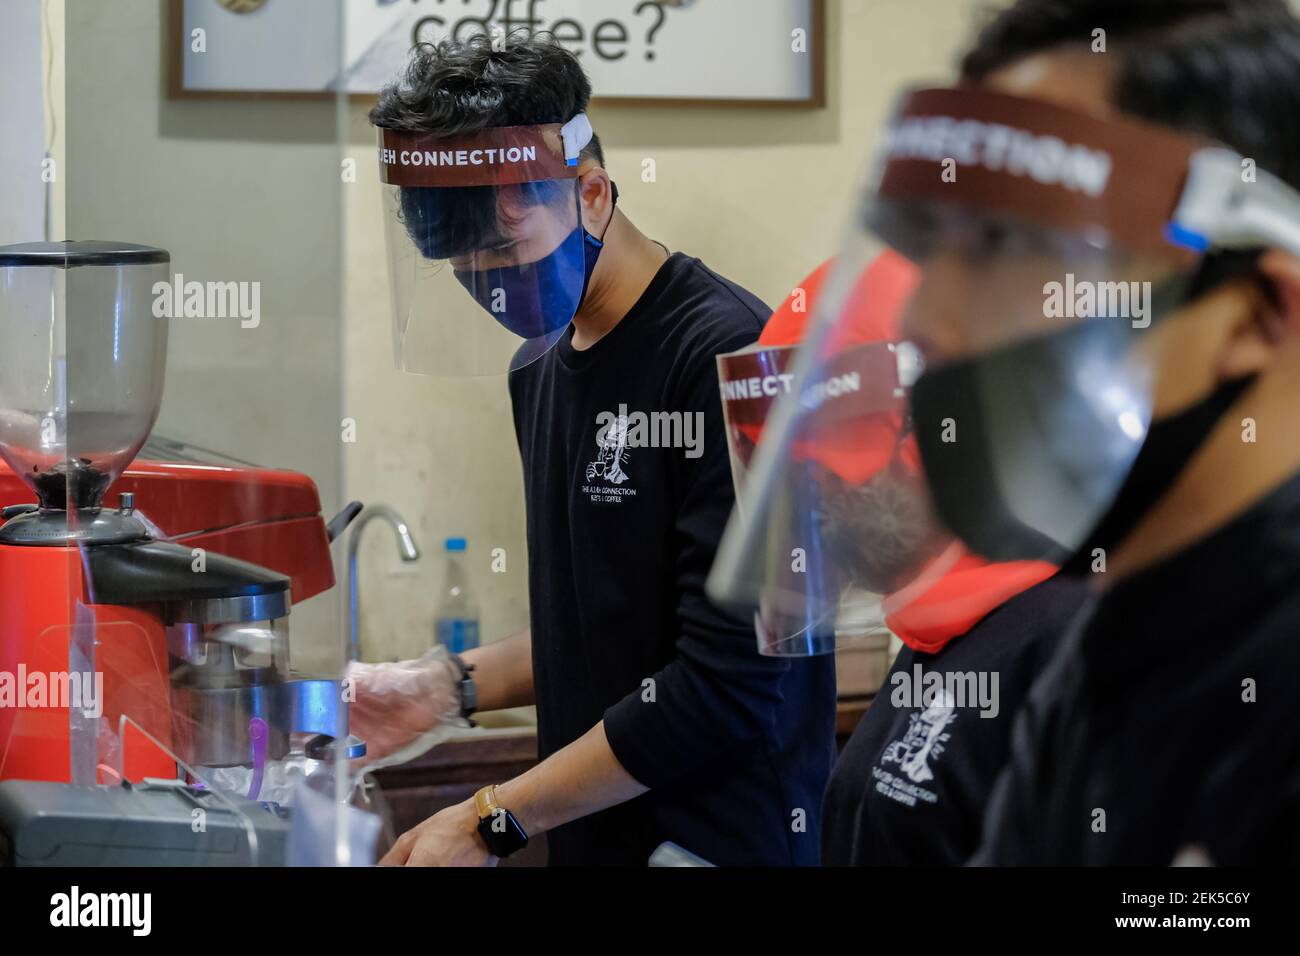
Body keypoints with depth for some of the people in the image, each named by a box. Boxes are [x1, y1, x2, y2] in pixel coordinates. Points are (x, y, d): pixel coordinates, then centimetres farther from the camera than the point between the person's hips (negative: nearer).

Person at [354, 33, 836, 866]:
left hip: (724, 842, -8)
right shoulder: (540, 365, 10)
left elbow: (731, 686, -21)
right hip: (590, 838, 8)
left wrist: (491, 822, -17)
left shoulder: (726, 358, -17)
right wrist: (454, 686, 4)